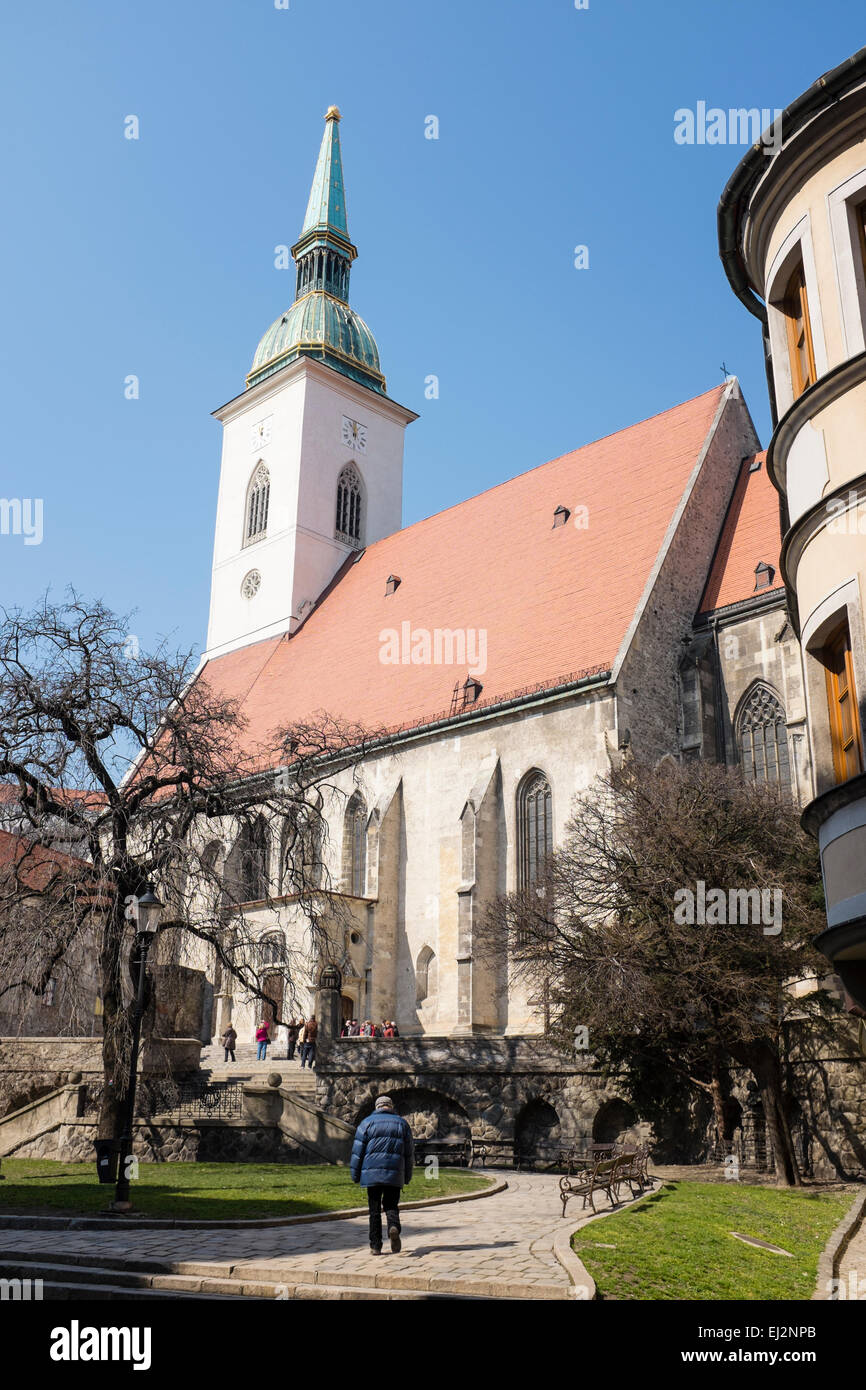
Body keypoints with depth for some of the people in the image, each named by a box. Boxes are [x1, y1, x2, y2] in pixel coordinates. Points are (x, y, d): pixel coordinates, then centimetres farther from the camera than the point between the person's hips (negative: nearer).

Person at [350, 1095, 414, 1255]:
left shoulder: (367, 1123, 5)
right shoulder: (402, 1123, 11)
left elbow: (358, 1151, 1)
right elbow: (409, 1153, 12)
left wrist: (355, 1175, 6)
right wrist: (407, 1177, 17)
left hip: (372, 1173, -1)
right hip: (394, 1175, 1)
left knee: (374, 1209, 7)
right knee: (391, 1205, 12)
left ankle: (376, 1245, 4)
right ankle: (394, 1227, -16)